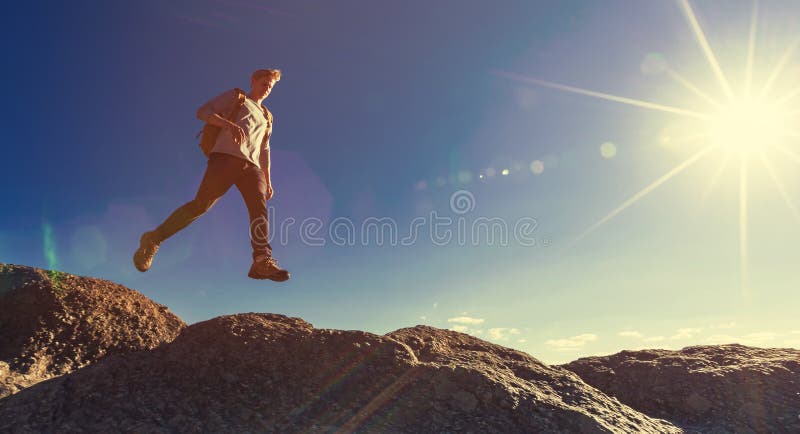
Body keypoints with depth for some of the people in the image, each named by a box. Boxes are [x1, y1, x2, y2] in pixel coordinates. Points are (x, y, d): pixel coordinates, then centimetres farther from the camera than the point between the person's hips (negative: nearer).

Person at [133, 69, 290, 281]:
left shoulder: (266, 118, 36)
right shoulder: (234, 96, 21)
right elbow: (203, 112, 8)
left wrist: (268, 180, 22)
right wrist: (229, 124, -11)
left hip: (251, 166, 4)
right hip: (227, 155, -4)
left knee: (259, 205, -23)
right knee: (201, 204, -17)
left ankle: (263, 262, -39)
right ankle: (154, 239, -2)